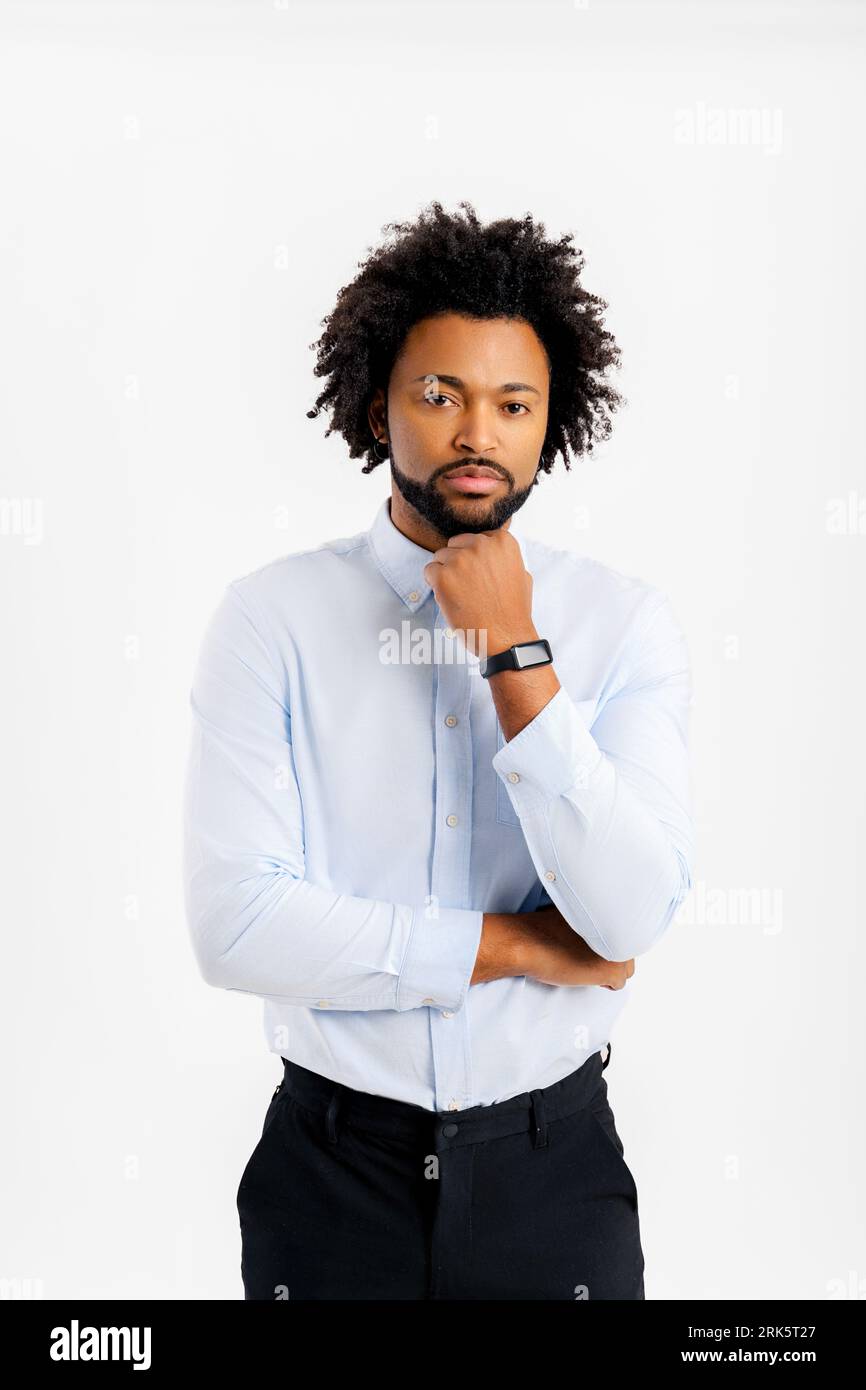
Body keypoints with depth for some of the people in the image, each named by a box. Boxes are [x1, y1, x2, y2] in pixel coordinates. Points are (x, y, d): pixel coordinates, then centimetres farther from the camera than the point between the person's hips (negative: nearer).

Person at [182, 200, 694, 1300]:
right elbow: (234, 927, -17)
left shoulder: (626, 621, -6)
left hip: (555, 1168, 1)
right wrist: (516, 945, -14)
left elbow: (628, 921, -16)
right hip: (332, 1171, -1)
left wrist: (515, 652, -20)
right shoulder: (270, 617, -9)